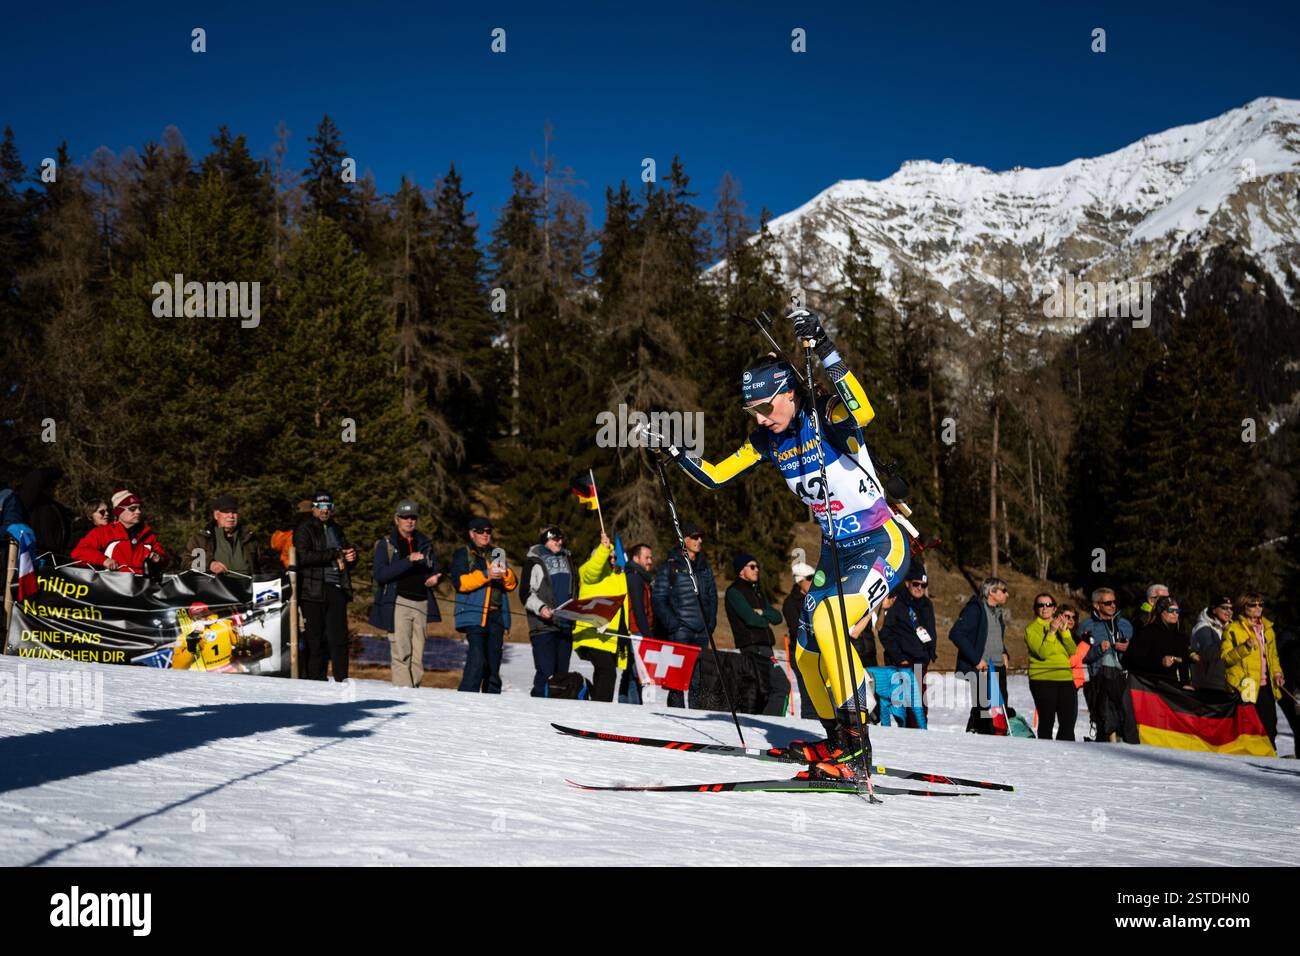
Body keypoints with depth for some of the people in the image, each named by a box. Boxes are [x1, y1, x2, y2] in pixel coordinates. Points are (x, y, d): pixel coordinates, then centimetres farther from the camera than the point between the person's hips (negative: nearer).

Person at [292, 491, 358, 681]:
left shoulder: (336, 530, 22)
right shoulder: (304, 530, 2)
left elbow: (345, 559, 31)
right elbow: (303, 556, -15)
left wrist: (351, 556, 5)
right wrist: (334, 555, -12)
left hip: (336, 588, 5)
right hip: (313, 590, -5)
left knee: (339, 637, 1)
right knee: (315, 639, -5)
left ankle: (342, 680, 3)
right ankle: (315, 681, -1)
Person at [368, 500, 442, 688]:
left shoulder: (425, 543, 17)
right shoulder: (386, 544, 3)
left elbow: (435, 571, 27)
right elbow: (379, 574, -11)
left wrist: (433, 578, 2)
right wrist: (408, 561, -20)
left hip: (421, 603, 5)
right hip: (398, 603, -4)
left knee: (418, 653, 3)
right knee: (402, 652, -13)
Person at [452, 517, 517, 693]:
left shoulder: (496, 554, 22)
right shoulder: (462, 555, 7)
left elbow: (512, 584, 14)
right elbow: (460, 582, -9)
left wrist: (505, 573, -8)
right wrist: (486, 575, -19)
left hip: (496, 616, 5)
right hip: (474, 615, -5)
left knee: (493, 662, 7)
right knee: (477, 659, -20)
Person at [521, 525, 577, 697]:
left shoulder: (567, 558, 19)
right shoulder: (534, 560, 2)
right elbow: (526, 593, -3)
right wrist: (540, 608, -19)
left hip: (565, 625, 6)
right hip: (543, 625, -5)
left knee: (562, 671, 5)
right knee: (545, 671, -13)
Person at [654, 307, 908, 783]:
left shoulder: (826, 415, -18)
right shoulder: (769, 440, 2)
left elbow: (863, 412, -42)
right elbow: (715, 475, 9)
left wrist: (826, 351, -47)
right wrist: (673, 452, -4)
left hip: (881, 545, -9)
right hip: (835, 552, 9)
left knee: (827, 624, -28)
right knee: (807, 652, 8)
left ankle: (855, 745, -20)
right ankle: (839, 745, 26)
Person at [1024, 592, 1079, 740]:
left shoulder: (1060, 626, 17)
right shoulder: (1031, 629, 2)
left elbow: (1072, 650, 3)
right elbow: (1043, 653, -12)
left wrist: (1064, 631, -9)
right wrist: (1051, 632, -17)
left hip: (1065, 678, 5)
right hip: (1042, 680, -5)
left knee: (1069, 722, 4)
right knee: (1047, 721, -3)